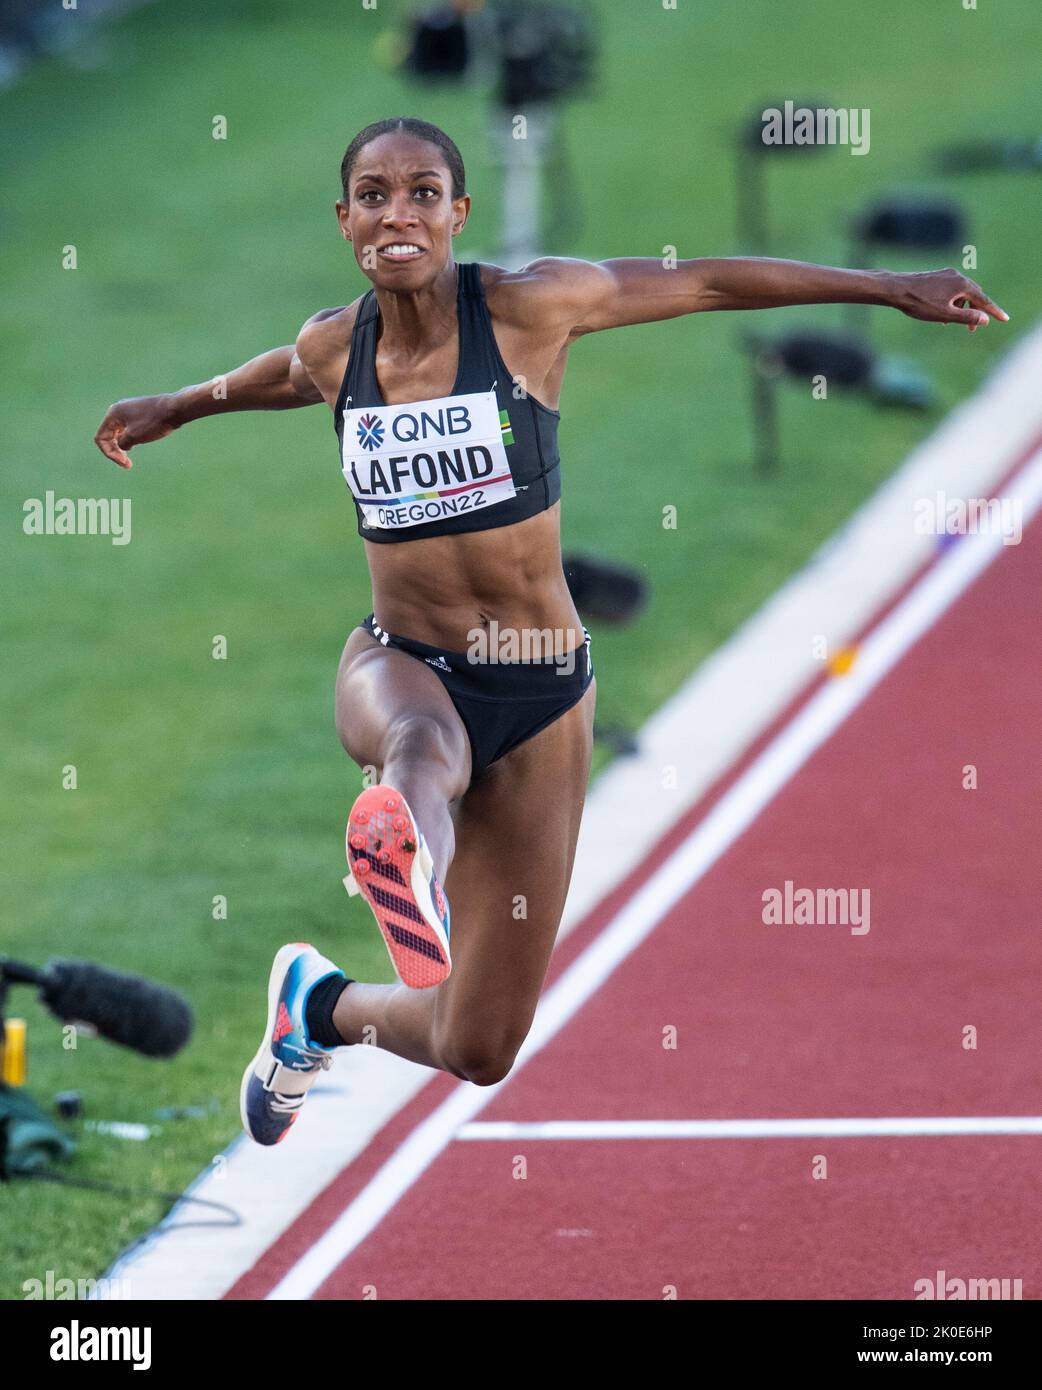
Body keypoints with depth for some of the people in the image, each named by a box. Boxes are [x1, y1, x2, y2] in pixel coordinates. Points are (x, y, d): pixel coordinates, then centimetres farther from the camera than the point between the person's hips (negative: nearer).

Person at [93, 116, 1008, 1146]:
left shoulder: (529, 307, -11)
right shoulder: (333, 348, 0)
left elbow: (708, 283, -1)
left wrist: (894, 288, 3)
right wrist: (173, 408, 43)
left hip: (541, 688, -1)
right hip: (398, 664, 1)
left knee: (479, 1050, 1)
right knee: (426, 746, -42)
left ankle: (318, 1005, 30)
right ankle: (411, 860, -74)